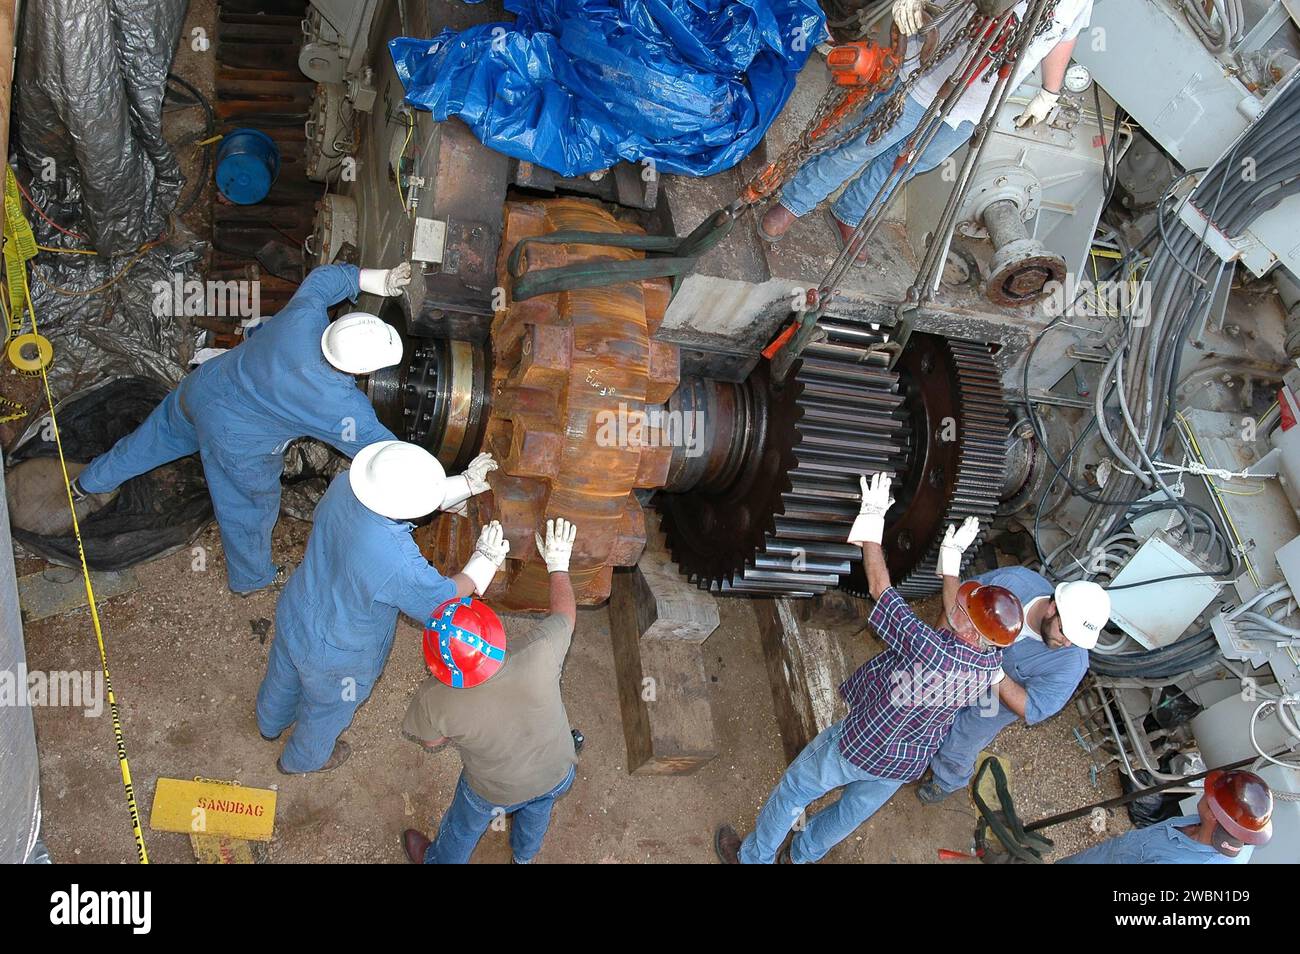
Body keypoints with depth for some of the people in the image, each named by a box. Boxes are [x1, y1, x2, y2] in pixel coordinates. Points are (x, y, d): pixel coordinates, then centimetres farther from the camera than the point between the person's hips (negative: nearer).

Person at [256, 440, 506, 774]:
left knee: (283, 677, 37)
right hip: (332, 654, -6)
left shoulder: (344, 484, -26)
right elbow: (445, 602, -24)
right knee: (326, 710, 30)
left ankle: (270, 724, 70)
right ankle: (302, 759, 61)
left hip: (293, 613, 6)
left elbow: (413, 495, -5)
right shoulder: (396, 562, -44)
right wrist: (485, 559, -12)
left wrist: (466, 483, -2)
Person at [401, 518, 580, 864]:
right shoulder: (539, 651, -38)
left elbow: (431, 741, -12)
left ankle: (437, 861, 63)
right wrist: (558, 564, 0)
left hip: (495, 792, -2)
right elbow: (565, 612, -14)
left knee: (463, 826, 32)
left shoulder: (434, 700, -37)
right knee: (537, 810, 36)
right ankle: (524, 855, 67)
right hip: (557, 775, 2)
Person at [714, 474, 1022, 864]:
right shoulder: (991, 666, -19)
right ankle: (802, 854, 54)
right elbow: (958, 626, 3)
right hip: (907, 765, 6)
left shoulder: (930, 651, -40)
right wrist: (952, 557, 10)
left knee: (793, 791, 19)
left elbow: (880, 588, -31)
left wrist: (873, 516, -23)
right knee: (854, 810, 30)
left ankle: (752, 857, 39)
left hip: (859, 746, -6)